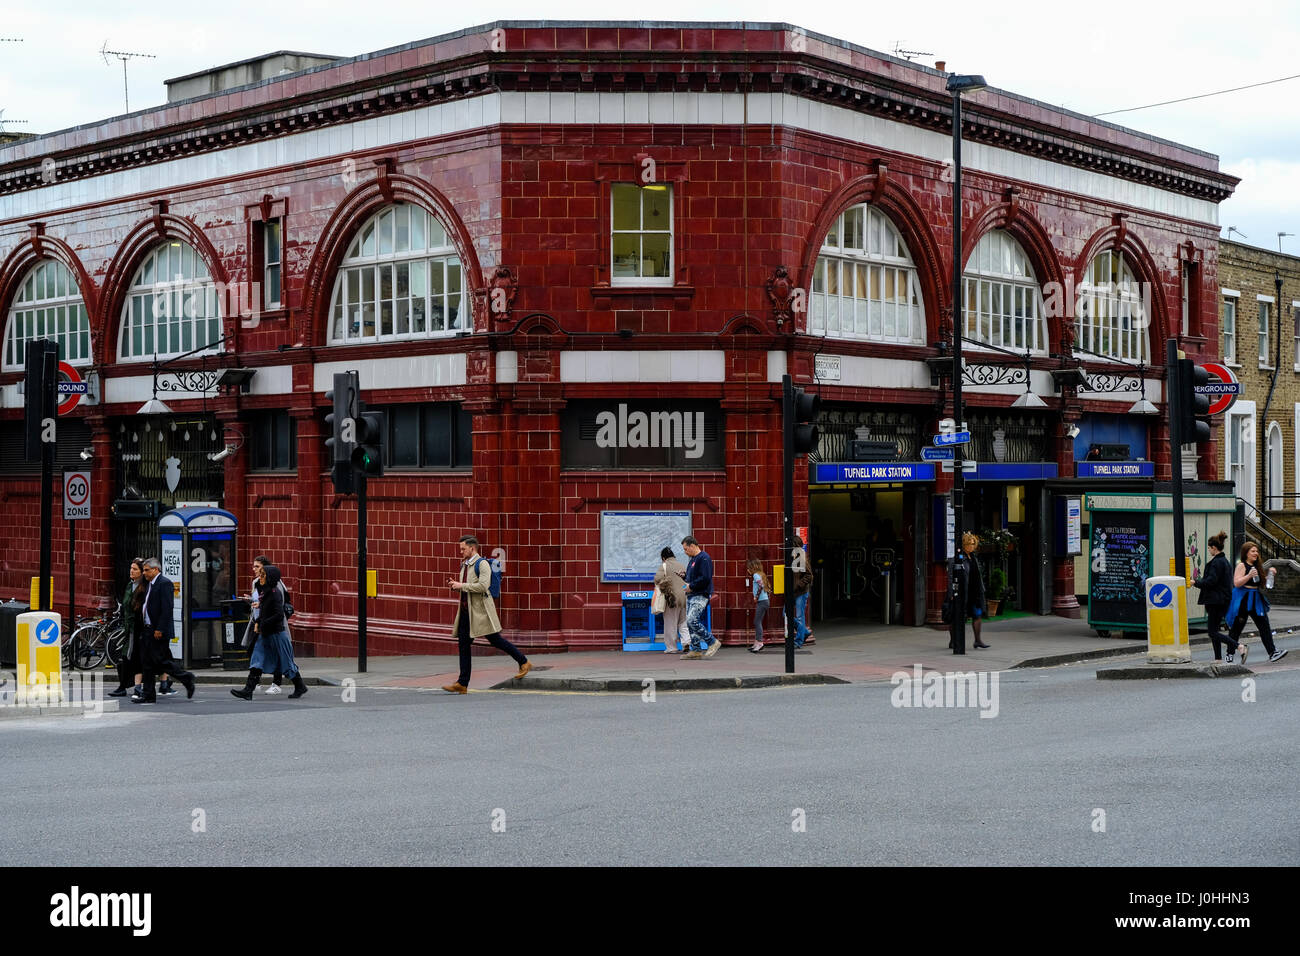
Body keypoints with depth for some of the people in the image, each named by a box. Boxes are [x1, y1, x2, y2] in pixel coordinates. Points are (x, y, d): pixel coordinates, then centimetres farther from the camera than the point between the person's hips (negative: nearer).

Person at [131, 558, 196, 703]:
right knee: (146, 663, 7)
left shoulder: (164, 584, -13)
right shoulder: (150, 585, 17)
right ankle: (148, 695, 9)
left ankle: (186, 678, 9)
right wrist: (145, 629, 13)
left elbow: (167, 608, -19)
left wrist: (159, 630, -23)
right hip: (148, 630, 9)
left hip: (159, 632, -9)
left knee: (160, 661, -8)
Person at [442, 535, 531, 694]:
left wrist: (462, 585, -18)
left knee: (495, 639, -4)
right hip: (466, 610, 8)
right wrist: (456, 586, 7)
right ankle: (462, 684, 3)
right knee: (464, 644, 3)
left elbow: (483, 586, -22)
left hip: (481, 610, -8)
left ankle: (524, 662, 11)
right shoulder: (465, 565, 17)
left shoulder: (482, 564, -10)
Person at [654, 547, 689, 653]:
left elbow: (658, 578, -19)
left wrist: (664, 590, -7)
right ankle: (686, 640, -5)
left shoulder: (664, 566, -5)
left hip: (672, 598, -5)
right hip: (685, 597, 5)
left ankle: (671, 647, 8)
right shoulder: (682, 565, 13)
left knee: (670, 623, 4)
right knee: (683, 622, 15)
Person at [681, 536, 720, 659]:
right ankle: (696, 650, 11)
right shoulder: (693, 559, 19)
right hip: (691, 596, 10)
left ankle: (713, 642, -9)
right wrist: (687, 581, 9)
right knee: (690, 623, 8)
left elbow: (705, 578, -22)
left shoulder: (704, 558, -13)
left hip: (701, 596, -10)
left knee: (692, 621, -18)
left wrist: (691, 586, -14)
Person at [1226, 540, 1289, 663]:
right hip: (1243, 600, -7)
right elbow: (1236, 583, -18)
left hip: (1256, 599, 7)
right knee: (1236, 628, 0)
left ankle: (1272, 653, -7)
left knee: (1264, 626, -2)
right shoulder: (1242, 566, -9)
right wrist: (1249, 575, -28)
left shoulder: (1257, 566, 13)